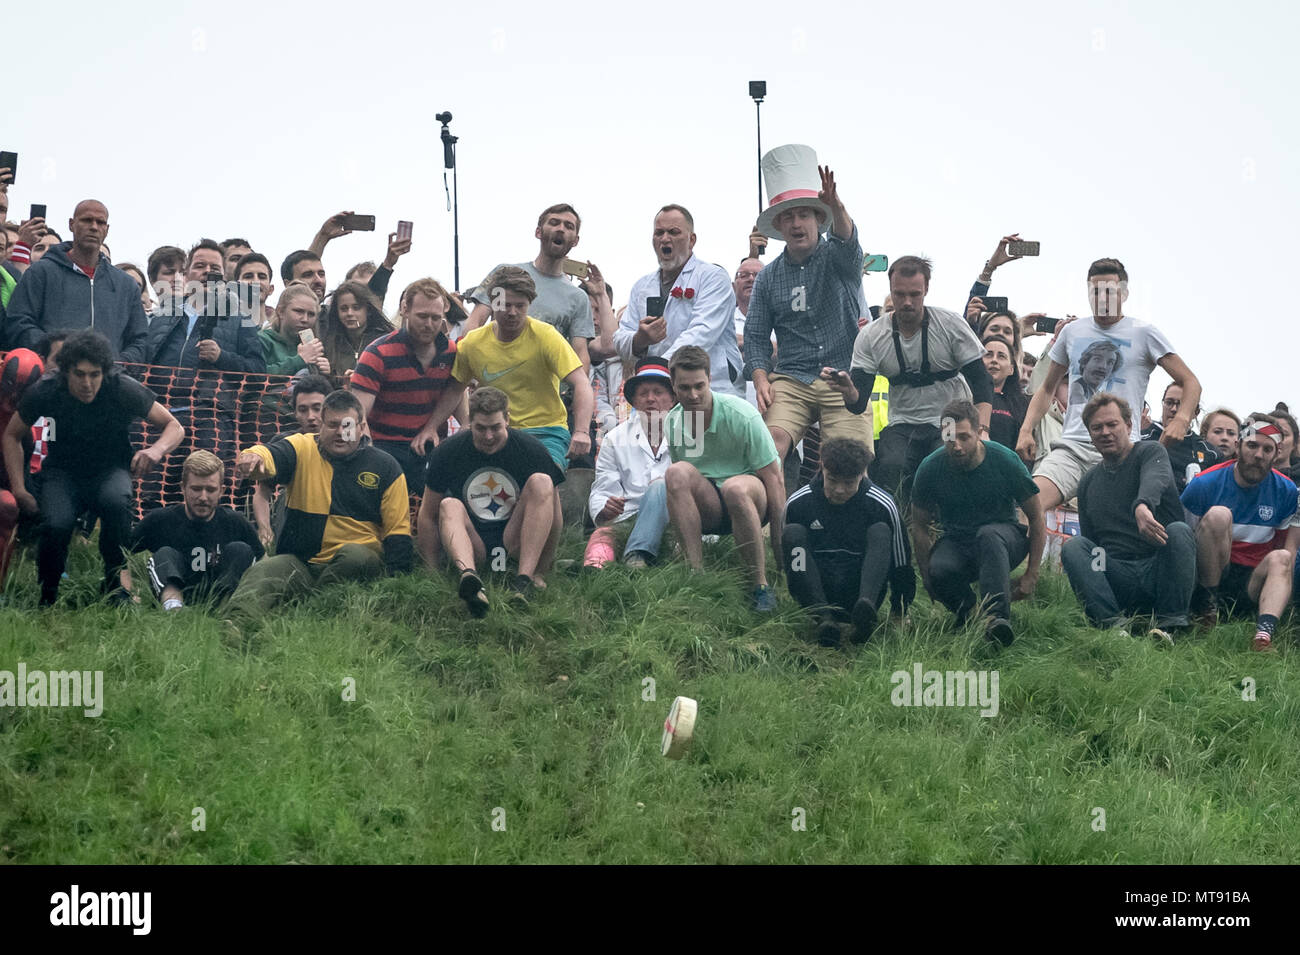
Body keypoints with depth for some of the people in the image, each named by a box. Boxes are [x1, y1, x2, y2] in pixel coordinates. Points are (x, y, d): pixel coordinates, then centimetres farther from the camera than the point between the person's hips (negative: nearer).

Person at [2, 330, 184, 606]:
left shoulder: (124, 390, -18)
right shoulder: (45, 392, -15)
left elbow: (174, 427, -8)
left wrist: (157, 449, -32)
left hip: (110, 469, 0)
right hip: (62, 471, 1)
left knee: (116, 503, -37)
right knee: (56, 525, -32)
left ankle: (115, 587, -16)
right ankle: (47, 595, -2)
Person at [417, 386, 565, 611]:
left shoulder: (530, 449, -6)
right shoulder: (448, 453, -5)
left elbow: (554, 513, -3)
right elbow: (428, 516, 2)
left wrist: (543, 571, -9)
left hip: (516, 542, 0)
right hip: (472, 545, 0)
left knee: (541, 482, -21)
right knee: (450, 507, -29)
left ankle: (526, 579, -36)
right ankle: (469, 575, -61)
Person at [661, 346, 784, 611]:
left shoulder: (742, 416, -16)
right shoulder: (672, 422, -2)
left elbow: (774, 479, -14)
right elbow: (678, 488, 10)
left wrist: (780, 544, -17)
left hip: (750, 500, -4)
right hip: (707, 507, 4)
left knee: (735, 487, -38)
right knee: (678, 472, -27)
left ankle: (761, 586, -29)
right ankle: (696, 574, -30)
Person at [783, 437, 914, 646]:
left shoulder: (882, 506, -4)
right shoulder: (797, 503, -1)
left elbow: (901, 564, 3)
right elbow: (789, 548, 13)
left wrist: (899, 613, 1)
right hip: (817, 593, 1)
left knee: (880, 532, -21)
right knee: (793, 533, -21)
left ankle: (865, 610, -48)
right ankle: (823, 618, -40)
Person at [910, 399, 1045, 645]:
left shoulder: (1004, 461, -13)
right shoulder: (931, 468, -9)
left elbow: (1036, 519, -3)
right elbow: (920, 526, 4)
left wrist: (1031, 575, -8)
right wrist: (927, 578, -6)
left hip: (1003, 537, -2)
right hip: (956, 540, 2)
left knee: (988, 534, -39)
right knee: (940, 569, -35)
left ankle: (998, 616, -50)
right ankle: (969, 613, -7)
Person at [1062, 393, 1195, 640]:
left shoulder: (1150, 452, 3)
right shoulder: (1088, 484, 19)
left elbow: (1154, 479, -23)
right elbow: (1089, 538, 23)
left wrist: (1142, 506, -49)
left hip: (1158, 572, -3)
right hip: (1116, 575, 3)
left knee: (1179, 531, -32)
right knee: (1073, 546, -21)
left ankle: (1170, 623, -34)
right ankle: (1110, 622, -37)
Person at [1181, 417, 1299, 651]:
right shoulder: (1204, 485, -4)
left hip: (1252, 584, 2)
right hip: (1208, 577, -2)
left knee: (1280, 559, -29)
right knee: (1218, 515, -24)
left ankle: (1265, 631, -52)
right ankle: (1206, 604, -22)